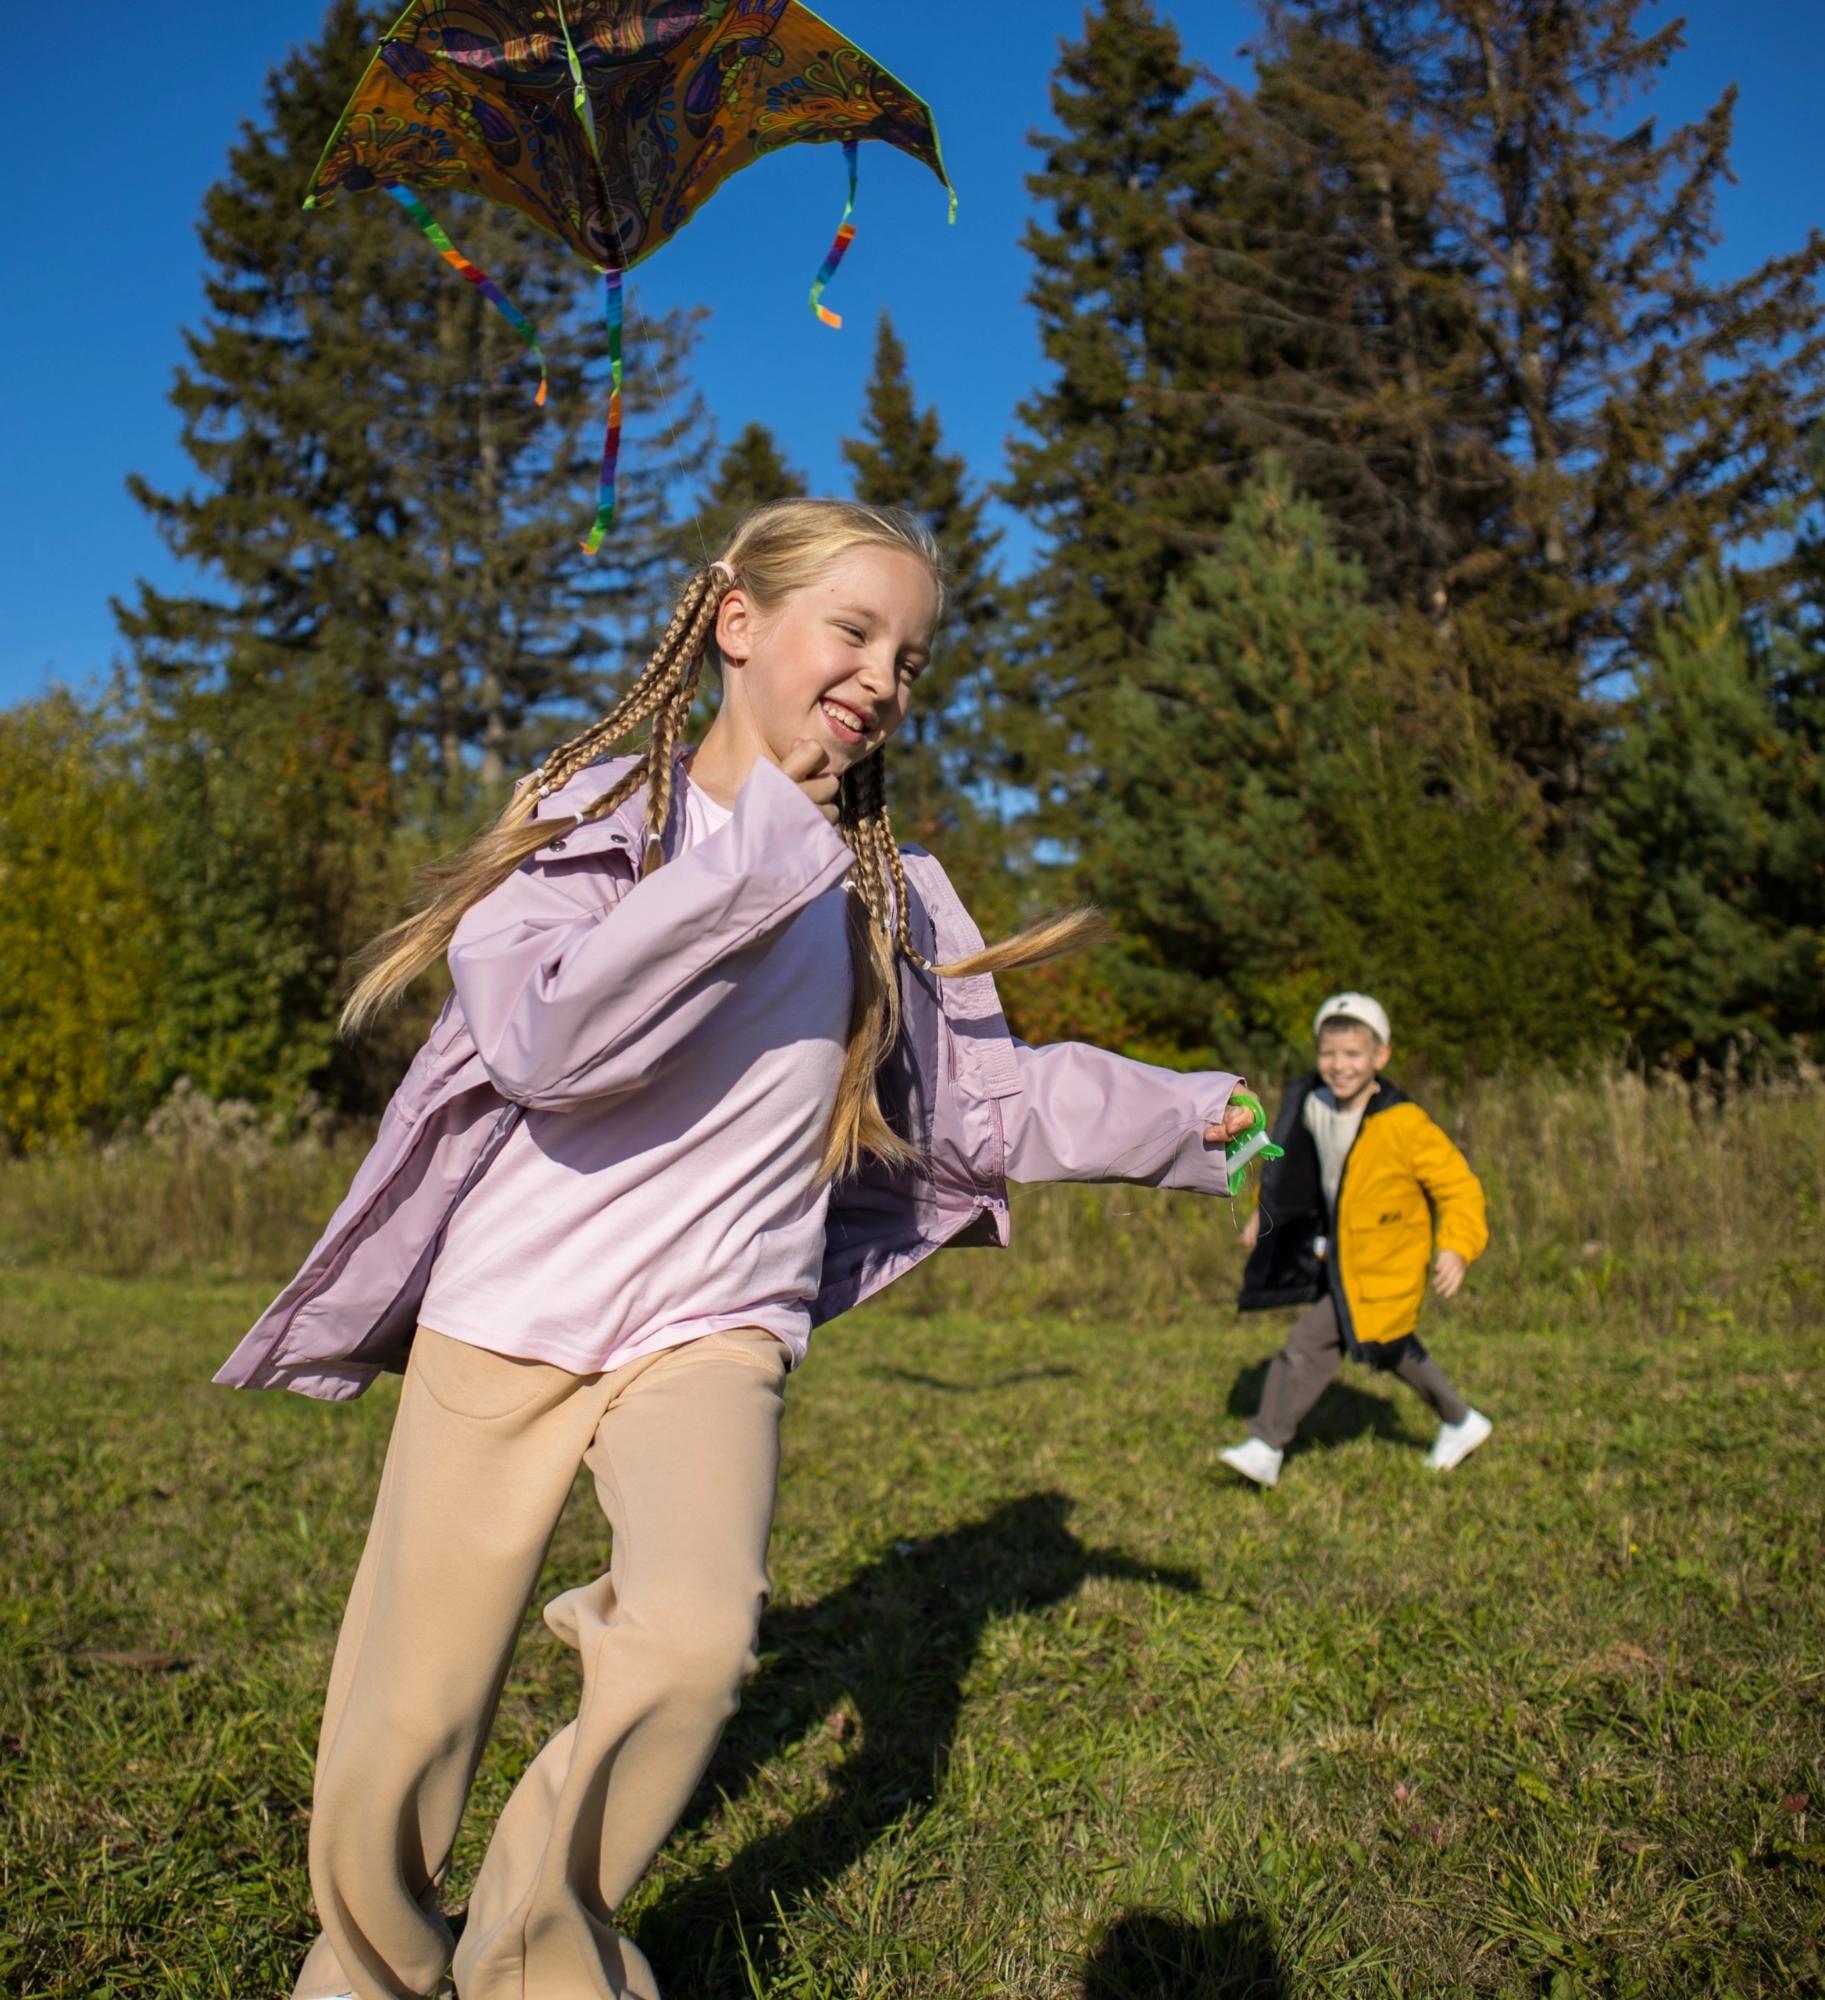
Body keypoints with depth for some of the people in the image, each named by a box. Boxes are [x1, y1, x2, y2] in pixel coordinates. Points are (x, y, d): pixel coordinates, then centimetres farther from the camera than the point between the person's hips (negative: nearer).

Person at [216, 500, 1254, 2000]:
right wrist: (754, 865, -21)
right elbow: (542, 1044, -20)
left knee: (695, 1642, -25)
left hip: (712, 1326, 2)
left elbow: (992, 1098, 10)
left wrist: (1189, 1117, 5)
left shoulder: (893, 896, 7)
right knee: (398, 1748, 2)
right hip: (506, 1314, -1)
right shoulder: (593, 812, -3)